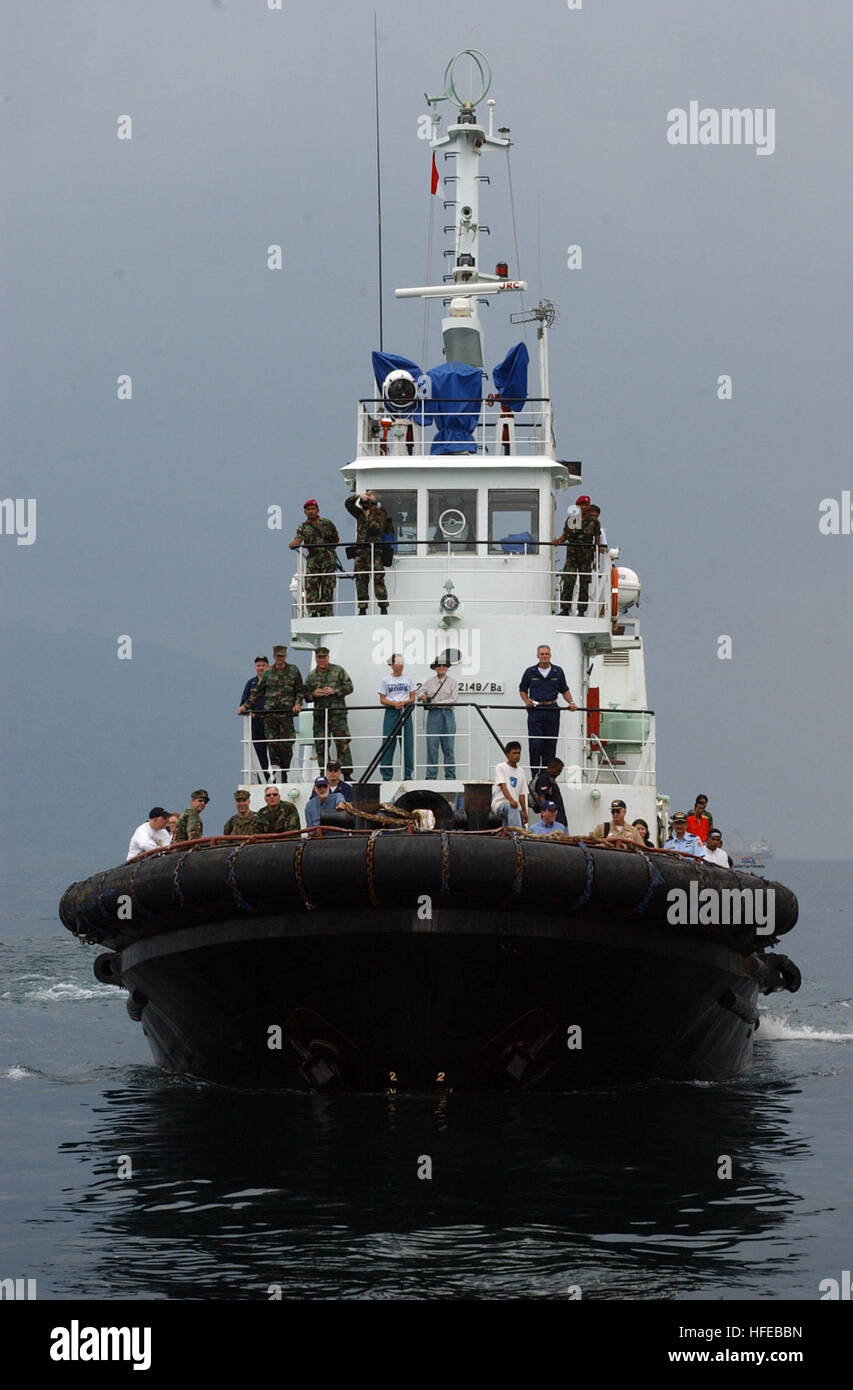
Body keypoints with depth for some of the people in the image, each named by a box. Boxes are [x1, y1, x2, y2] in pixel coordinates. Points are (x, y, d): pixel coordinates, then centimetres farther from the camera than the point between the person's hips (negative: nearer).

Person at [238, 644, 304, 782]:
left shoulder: (294, 671, 8)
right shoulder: (267, 673, 11)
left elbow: (300, 691, 10)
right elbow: (257, 692, 14)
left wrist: (298, 704, -7)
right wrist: (245, 705, 7)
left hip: (287, 713, -1)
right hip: (270, 712, 1)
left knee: (286, 744, -2)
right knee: (272, 742, -7)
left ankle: (284, 772, 6)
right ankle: (274, 771, -7)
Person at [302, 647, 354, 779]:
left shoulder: (338, 671, 6)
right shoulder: (311, 676, 14)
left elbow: (349, 687, 2)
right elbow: (305, 696, 16)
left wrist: (334, 691, -11)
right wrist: (313, 694, -6)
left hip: (337, 713, -3)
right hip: (320, 715, 3)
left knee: (342, 743, -9)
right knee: (320, 745, 2)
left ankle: (347, 773, -9)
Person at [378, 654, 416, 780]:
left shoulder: (408, 680, 9)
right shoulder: (385, 680, 6)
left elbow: (412, 699, 7)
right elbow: (382, 700, 4)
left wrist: (404, 702, -15)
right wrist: (393, 703, -15)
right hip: (391, 712, -1)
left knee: (407, 743, 0)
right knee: (388, 743, -4)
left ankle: (407, 775, 6)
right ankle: (386, 776, -1)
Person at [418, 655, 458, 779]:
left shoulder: (452, 682, 7)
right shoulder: (429, 682, 12)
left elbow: (453, 699, -2)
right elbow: (421, 694, 11)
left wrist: (437, 703, -11)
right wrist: (422, 696, -13)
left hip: (447, 714, -1)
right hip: (433, 714, 1)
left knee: (448, 747, -1)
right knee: (432, 745, -5)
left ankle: (450, 776, 3)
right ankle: (431, 777, -3)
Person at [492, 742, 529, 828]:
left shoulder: (520, 772, 20)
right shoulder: (500, 767, 0)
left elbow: (521, 794, 20)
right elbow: (502, 785, -15)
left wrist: (524, 812, 15)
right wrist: (511, 800, -31)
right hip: (500, 803, -9)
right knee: (512, 808, -38)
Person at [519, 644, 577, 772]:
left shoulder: (558, 672, 9)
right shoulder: (530, 672, 6)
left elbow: (564, 690, 17)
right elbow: (522, 690, 15)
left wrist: (571, 703, 2)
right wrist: (527, 700, -4)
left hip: (552, 711, 2)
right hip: (535, 711, -2)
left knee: (550, 745, 2)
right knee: (535, 744, -7)